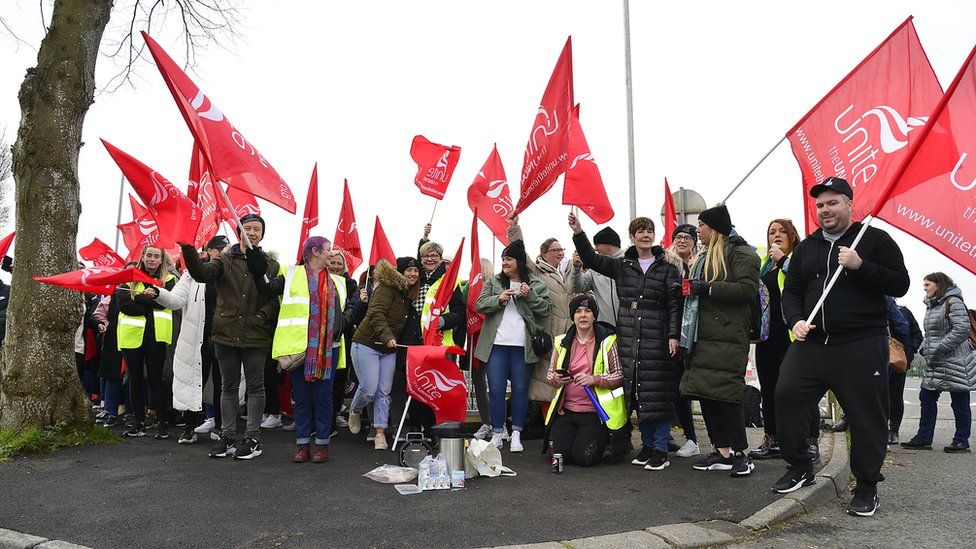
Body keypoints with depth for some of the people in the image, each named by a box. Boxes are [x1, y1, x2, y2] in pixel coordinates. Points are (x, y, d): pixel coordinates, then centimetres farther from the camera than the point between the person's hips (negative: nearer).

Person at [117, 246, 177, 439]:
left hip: (155, 334, -3)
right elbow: (123, 303, -4)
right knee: (135, 379, 8)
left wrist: (137, 296, -10)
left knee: (155, 379, -2)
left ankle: (163, 423, 5)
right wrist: (151, 307, -9)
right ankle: (139, 423, 18)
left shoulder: (168, 279, 8)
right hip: (132, 334, 3)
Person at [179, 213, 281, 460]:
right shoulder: (225, 260, 5)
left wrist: (261, 316, -15)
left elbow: (277, 298, 0)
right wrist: (188, 249, -28)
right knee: (229, 386, 12)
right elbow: (202, 273, -14)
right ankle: (227, 437, 22)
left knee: (255, 386, 6)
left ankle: (253, 439, 15)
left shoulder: (270, 264, 4)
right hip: (226, 334, 2)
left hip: (256, 336, -1)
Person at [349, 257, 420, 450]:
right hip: (367, 345, -7)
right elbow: (376, 314, -24)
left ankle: (380, 434, 9)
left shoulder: (409, 295, 11)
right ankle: (354, 412, 25)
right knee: (369, 389, -7)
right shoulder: (387, 287, -13)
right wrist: (387, 337, -35)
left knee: (384, 392, 4)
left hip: (389, 349, 7)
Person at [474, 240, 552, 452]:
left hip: (523, 347, -1)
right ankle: (497, 433, 12)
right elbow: (479, 305, 4)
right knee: (496, 390, 1)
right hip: (497, 345, 1)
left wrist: (530, 295, -13)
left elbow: (547, 309, 0)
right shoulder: (493, 282, 11)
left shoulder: (537, 284, 7)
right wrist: (499, 299, -12)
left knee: (520, 389, 5)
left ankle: (516, 434, 15)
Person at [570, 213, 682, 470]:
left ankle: (660, 450, 5)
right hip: (629, 337, 4)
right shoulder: (622, 265, 12)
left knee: (658, 392, -3)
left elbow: (675, 304, -2)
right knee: (637, 392, 7)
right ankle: (647, 444, 20)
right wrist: (578, 233, -10)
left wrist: (673, 335, -11)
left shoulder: (667, 266, 2)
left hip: (656, 337, -3)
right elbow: (592, 259, 4)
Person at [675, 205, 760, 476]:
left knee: (724, 393, -10)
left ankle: (741, 454, 3)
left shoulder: (738, 252, -5)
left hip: (727, 336, -9)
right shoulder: (705, 255, 23)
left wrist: (708, 288, -19)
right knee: (704, 392, 6)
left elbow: (747, 288, -17)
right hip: (703, 335, 9)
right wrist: (686, 289, 11)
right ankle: (722, 452, 16)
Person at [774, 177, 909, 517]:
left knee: (867, 416, 1)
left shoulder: (875, 239, 3)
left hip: (862, 345, -4)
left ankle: (866, 487, 18)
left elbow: (899, 285, -4)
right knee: (786, 397, -3)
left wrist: (860, 266, -18)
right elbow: (791, 291, 15)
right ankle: (800, 469, 16)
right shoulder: (806, 247, 15)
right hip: (810, 343, 4)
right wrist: (795, 320, -4)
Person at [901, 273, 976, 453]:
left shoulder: (953, 302, -11)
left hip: (954, 361, -9)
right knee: (927, 398, 7)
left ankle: (961, 441, 11)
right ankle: (924, 438, 11)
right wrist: (924, 348, 6)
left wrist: (940, 349, -20)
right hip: (935, 363, 9)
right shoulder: (931, 306, 17)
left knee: (960, 401, 2)